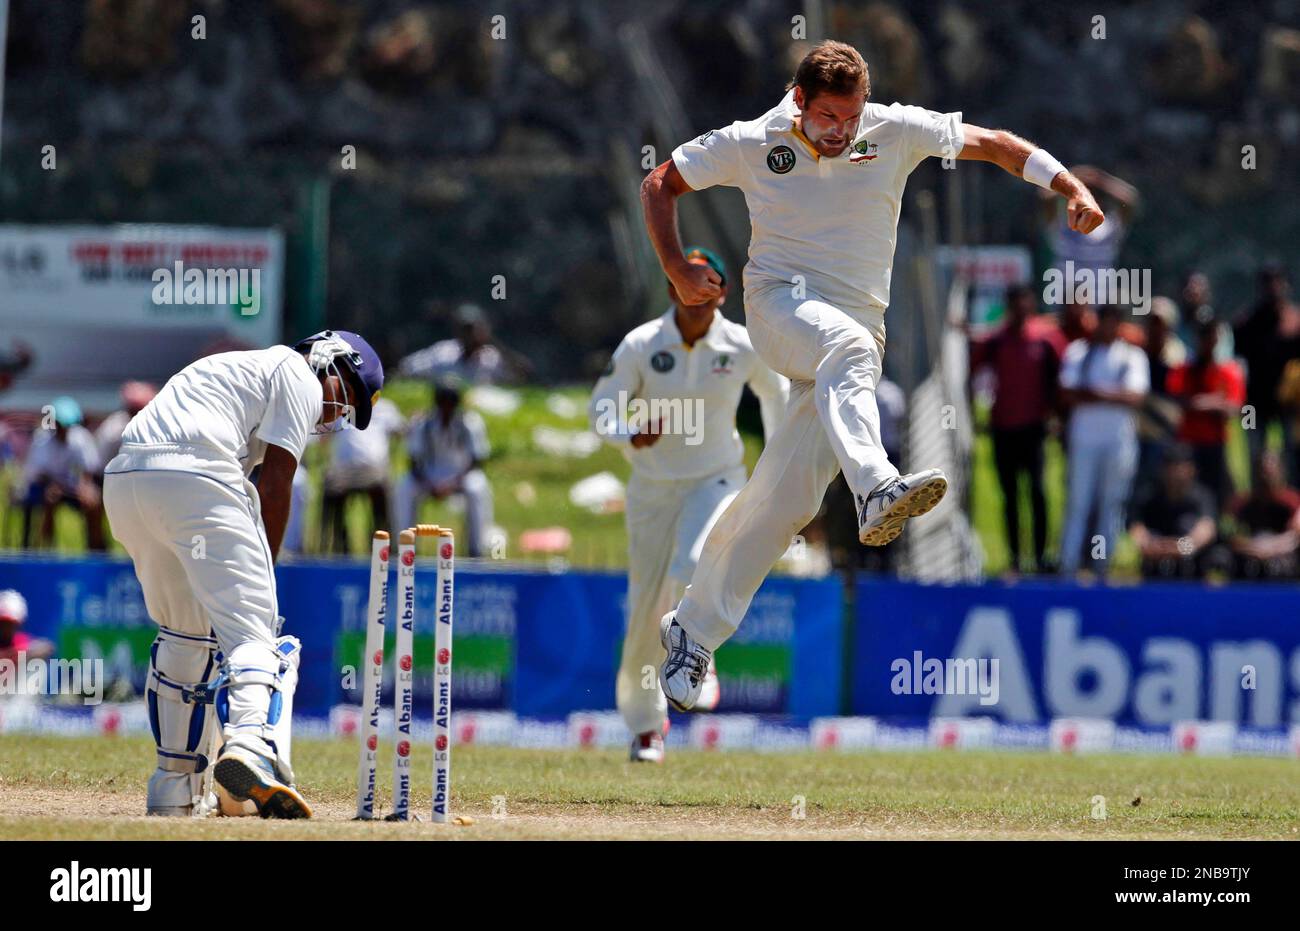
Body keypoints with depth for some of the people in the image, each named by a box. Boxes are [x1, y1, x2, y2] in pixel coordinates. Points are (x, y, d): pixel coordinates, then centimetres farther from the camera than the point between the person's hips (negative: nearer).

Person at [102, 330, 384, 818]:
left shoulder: (235, 368, 36)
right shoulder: (300, 379, 10)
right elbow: (273, 486, 0)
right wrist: (259, 574, 5)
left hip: (122, 480, 8)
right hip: (192, 477, -8)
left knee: (185, 633, 23)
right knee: (253, 630, -12)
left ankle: (173, 787, 23)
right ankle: (251, 746, -39)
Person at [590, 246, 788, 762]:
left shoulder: (743, 347, -8)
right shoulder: (641, 345, -11)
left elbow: (774, 391, 12)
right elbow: (602, 408, -5)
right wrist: (632, 435, -26)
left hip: (717, 479, -1)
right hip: (653, 487, 1)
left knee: (692, 571, -30)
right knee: (646, 607, 3)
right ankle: (645, 724, 23)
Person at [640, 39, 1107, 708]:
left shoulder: (895, 132, 0)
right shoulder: (752, 144, -2)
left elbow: (990, 143, 6)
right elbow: (660, 184, 9)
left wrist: (1071, 188, -6)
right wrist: (677, 270, -5)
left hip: (857, 321, 2)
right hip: (779, 303, -2)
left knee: (785, 499, -6)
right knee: (848, 345, -38)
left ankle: (693, 631, 6)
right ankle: (876, 489, -62)